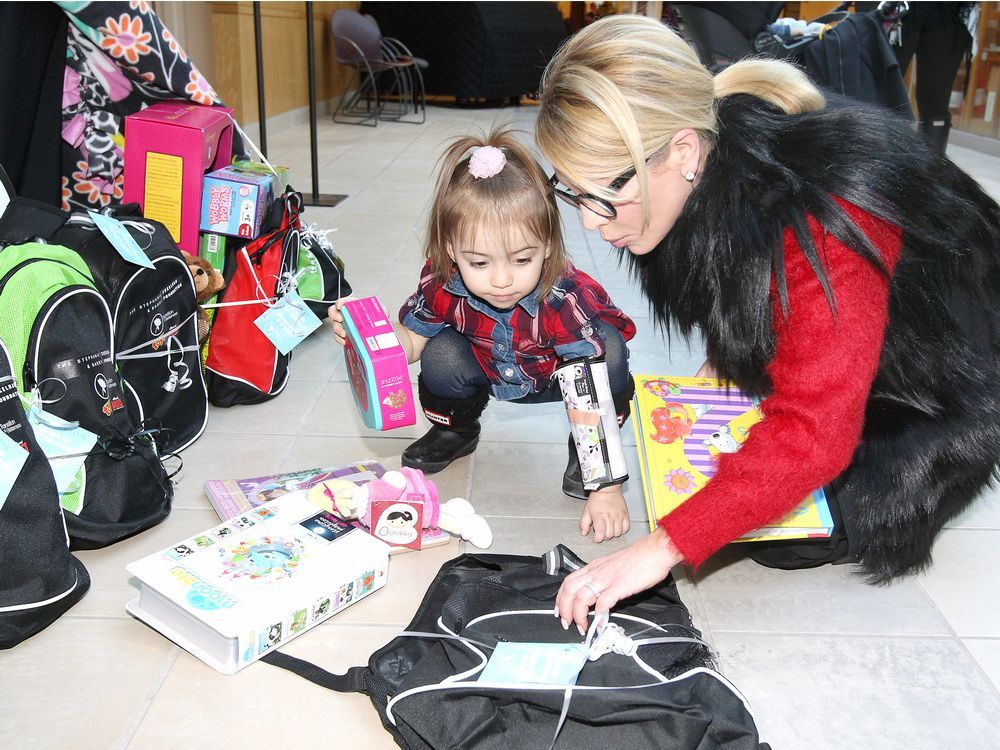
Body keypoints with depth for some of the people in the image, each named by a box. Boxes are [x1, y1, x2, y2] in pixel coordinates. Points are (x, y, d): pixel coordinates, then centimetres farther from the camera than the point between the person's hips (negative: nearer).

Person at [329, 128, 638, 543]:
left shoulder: (567, 299, -39)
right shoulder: (443, 284, -28)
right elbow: (411, 340, -8)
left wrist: (606, 488, -39)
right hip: (493, 374, 3)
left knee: (608, 349, -33)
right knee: (441, 356, -26)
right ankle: (454, 431, 9)